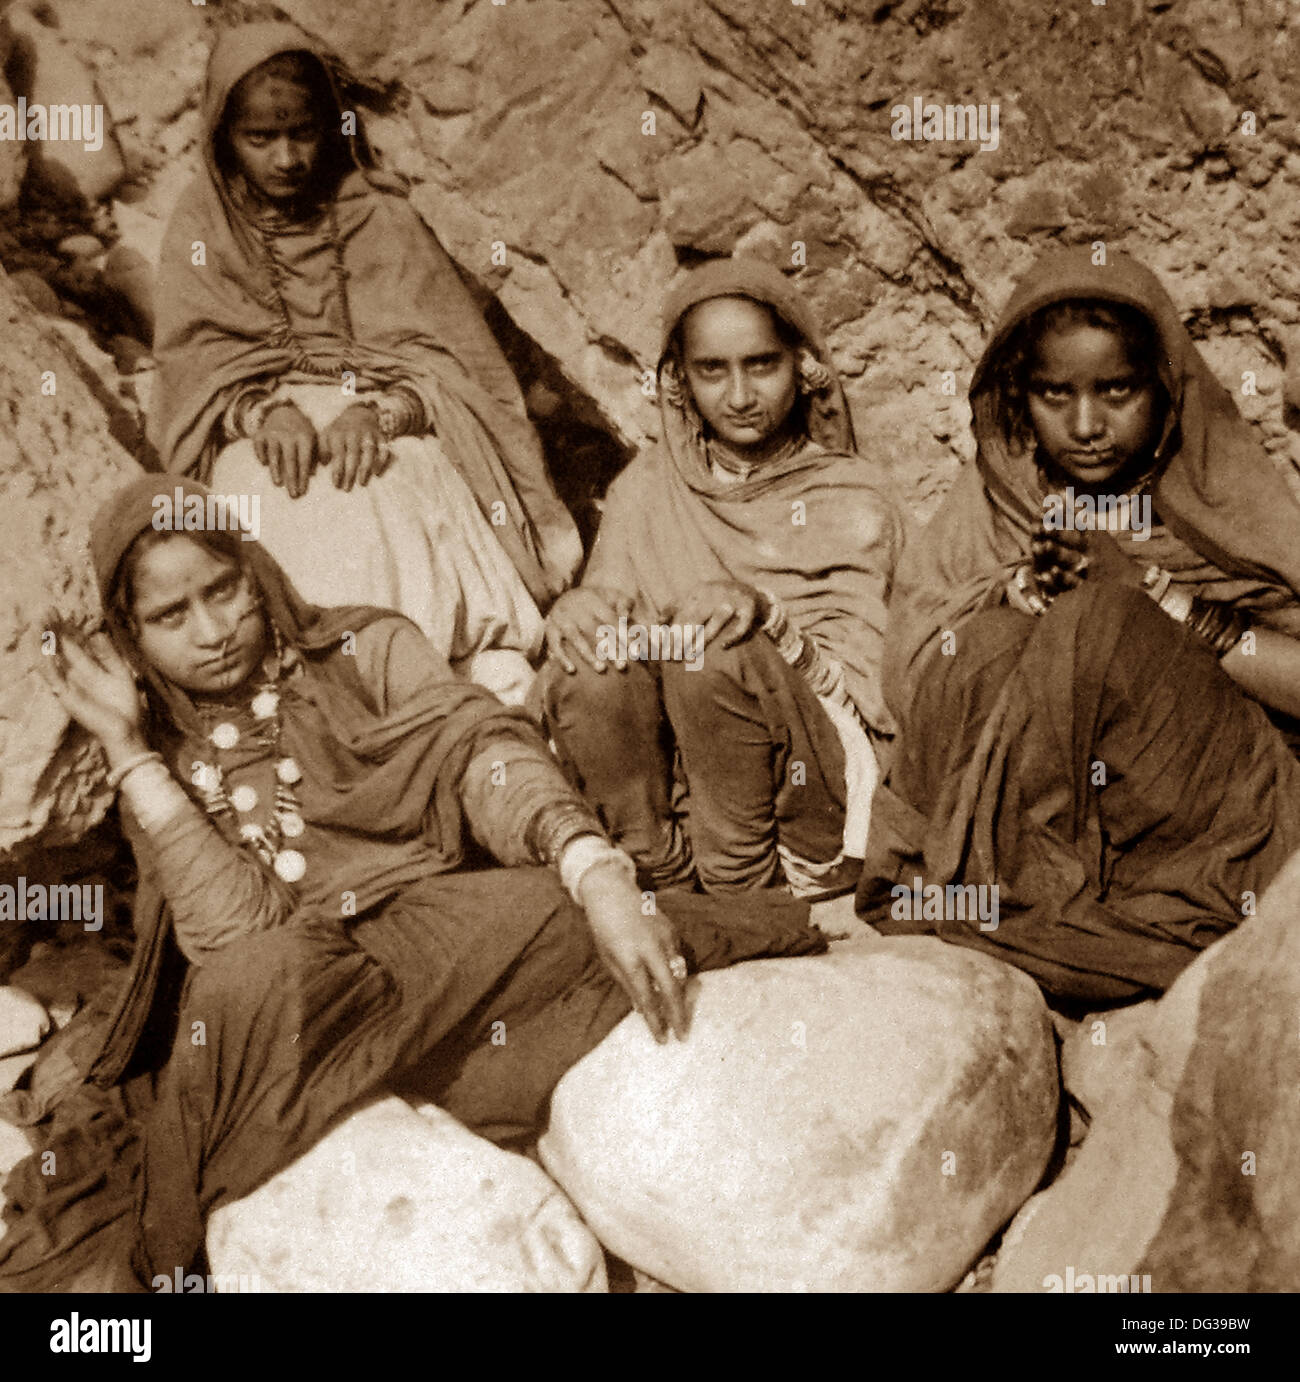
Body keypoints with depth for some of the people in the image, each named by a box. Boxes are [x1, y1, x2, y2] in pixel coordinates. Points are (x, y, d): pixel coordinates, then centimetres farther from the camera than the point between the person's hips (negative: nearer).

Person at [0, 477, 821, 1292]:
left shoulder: (366, 650, 10)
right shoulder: (161, 776, 13)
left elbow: (484, 748, -11)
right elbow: (238, 930, -6)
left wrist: (598, 876, -29)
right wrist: (128, 749, -5)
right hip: (295, 993, 0)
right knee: (253, 977, -34)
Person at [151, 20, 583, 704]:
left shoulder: (381, 216, 12)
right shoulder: (201, 227, 15)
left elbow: (446, 353, 2)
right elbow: (195, 364, 6)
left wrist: (377, 410, -19)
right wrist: (266, 412, -17)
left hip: (391, 423, 0)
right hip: (257, 438, 1)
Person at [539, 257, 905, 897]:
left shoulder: (851, 501, 4)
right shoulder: (645, 489, 14)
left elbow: (856, 687, -5)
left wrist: (765, 615, -25)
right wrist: (576, 608, -17)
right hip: (665, 785, 3)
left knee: (712, 650, -31)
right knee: (590, 668, -26)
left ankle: (742, 888, -15)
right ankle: (664, 879, -13)